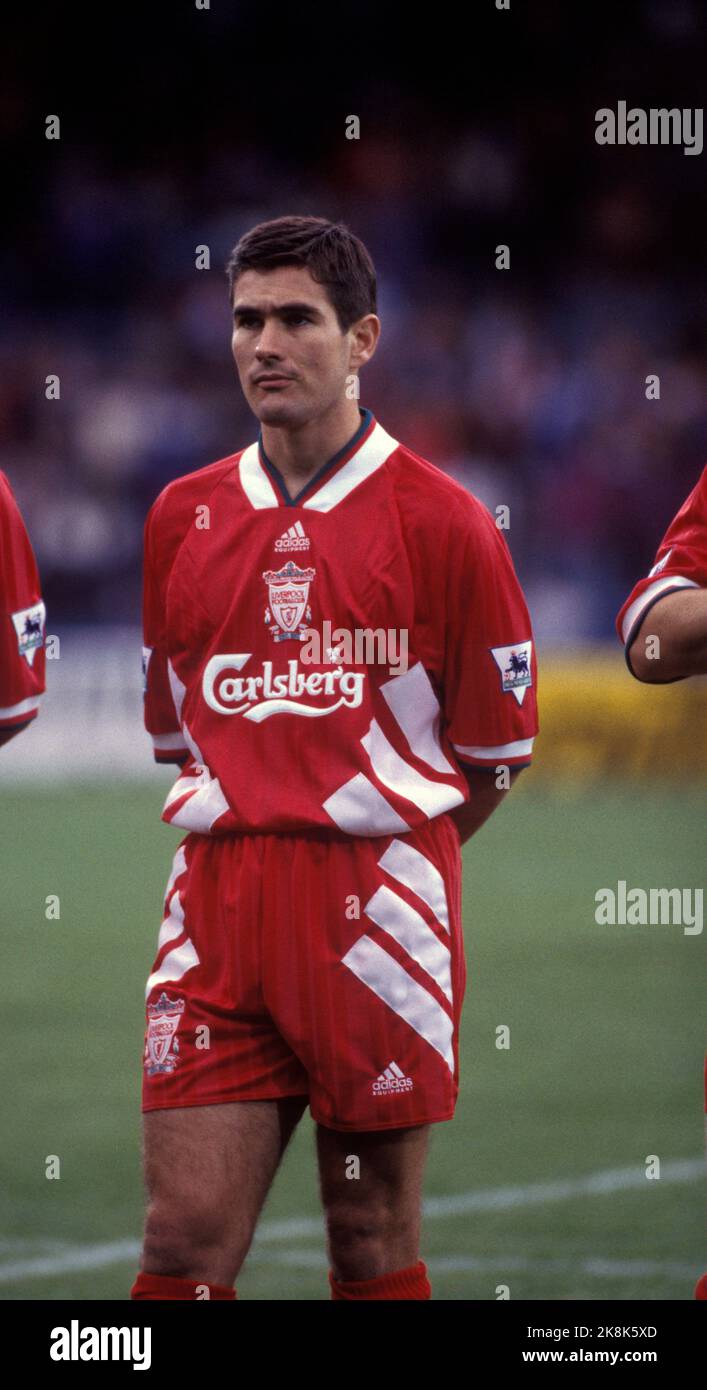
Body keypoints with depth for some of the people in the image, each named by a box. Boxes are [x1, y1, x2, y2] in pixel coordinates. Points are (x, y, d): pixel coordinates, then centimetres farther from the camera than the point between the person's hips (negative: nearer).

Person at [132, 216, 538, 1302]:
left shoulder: (441, 521, -1)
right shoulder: (181, 517, 11)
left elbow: (495, 753, 5)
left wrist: (385, 857, 8)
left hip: (377, 900, -3)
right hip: (216, 902, 3)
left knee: (375, 1253, 2)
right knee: (184, 1242, -6)